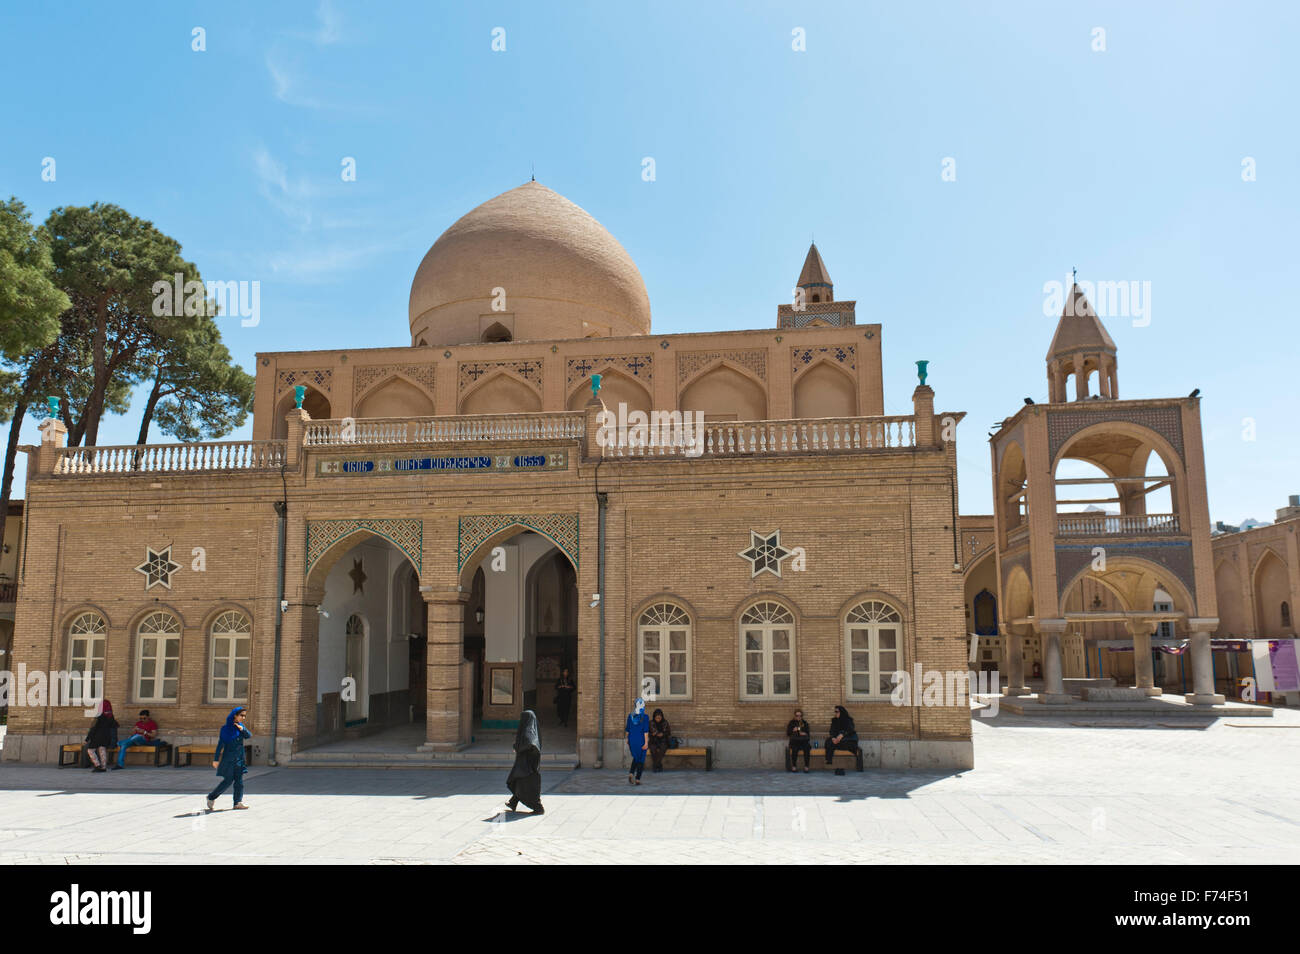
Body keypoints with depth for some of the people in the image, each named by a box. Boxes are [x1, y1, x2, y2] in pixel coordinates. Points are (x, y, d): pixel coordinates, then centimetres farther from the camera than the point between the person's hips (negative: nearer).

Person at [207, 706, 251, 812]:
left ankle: (238, 802, 0)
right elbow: (220, 743, -8)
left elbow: (249, 736, -3)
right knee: (228, 781, -5)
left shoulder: (241, 726, 8)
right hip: (228, 758, -5)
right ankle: (211, 797, 14)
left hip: (239, 758, 5)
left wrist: (242, 729, -21)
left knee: (239, 780, -1)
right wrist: (216, 759, -11)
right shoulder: (226, 728, -7)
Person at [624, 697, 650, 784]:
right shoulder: (645, 717, -10)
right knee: (641, 760, 9)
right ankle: (637, 779, 6)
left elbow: (627, 729, 6)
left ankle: (631, 773, -1)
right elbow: (646, 731, -13)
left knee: (635, 758, 21)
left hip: (632, 740, 3)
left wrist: (627, 740, 15)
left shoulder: (630, 716, 0)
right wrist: (646, 743, -11)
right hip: (641, 741, -3)